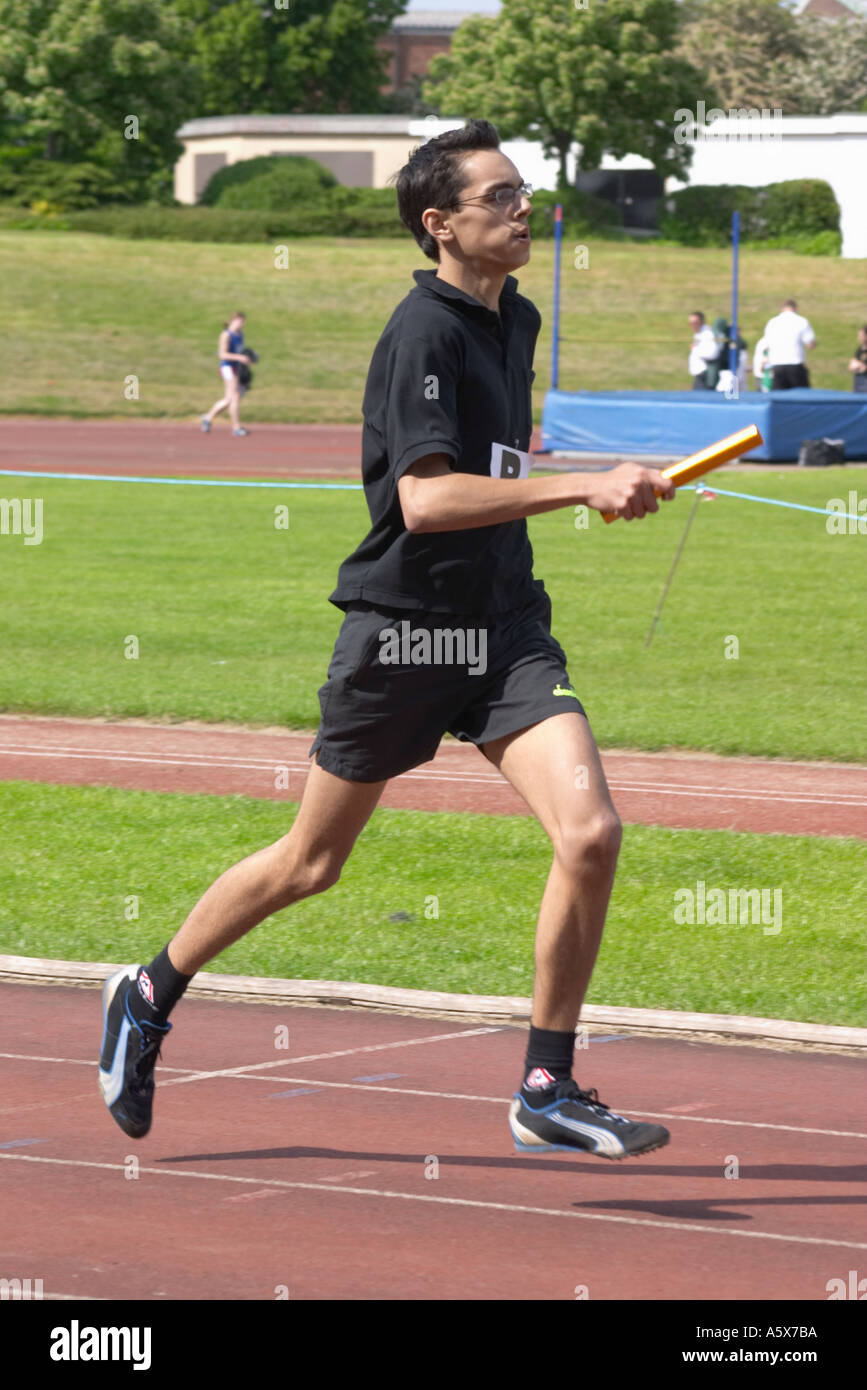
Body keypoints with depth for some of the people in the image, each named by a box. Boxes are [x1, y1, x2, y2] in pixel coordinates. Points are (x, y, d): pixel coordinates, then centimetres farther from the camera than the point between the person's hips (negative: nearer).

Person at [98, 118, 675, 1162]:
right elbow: (427, 499, -27)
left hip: (505, 626, 6)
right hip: (403, 632, -6)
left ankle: (546, 1092, -4)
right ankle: (149, 997, 32)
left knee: (588, 832, -14)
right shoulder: (422, 333, -15)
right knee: (311, 863, 8)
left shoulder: (518, 320, 11)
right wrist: (586, 487, -29)